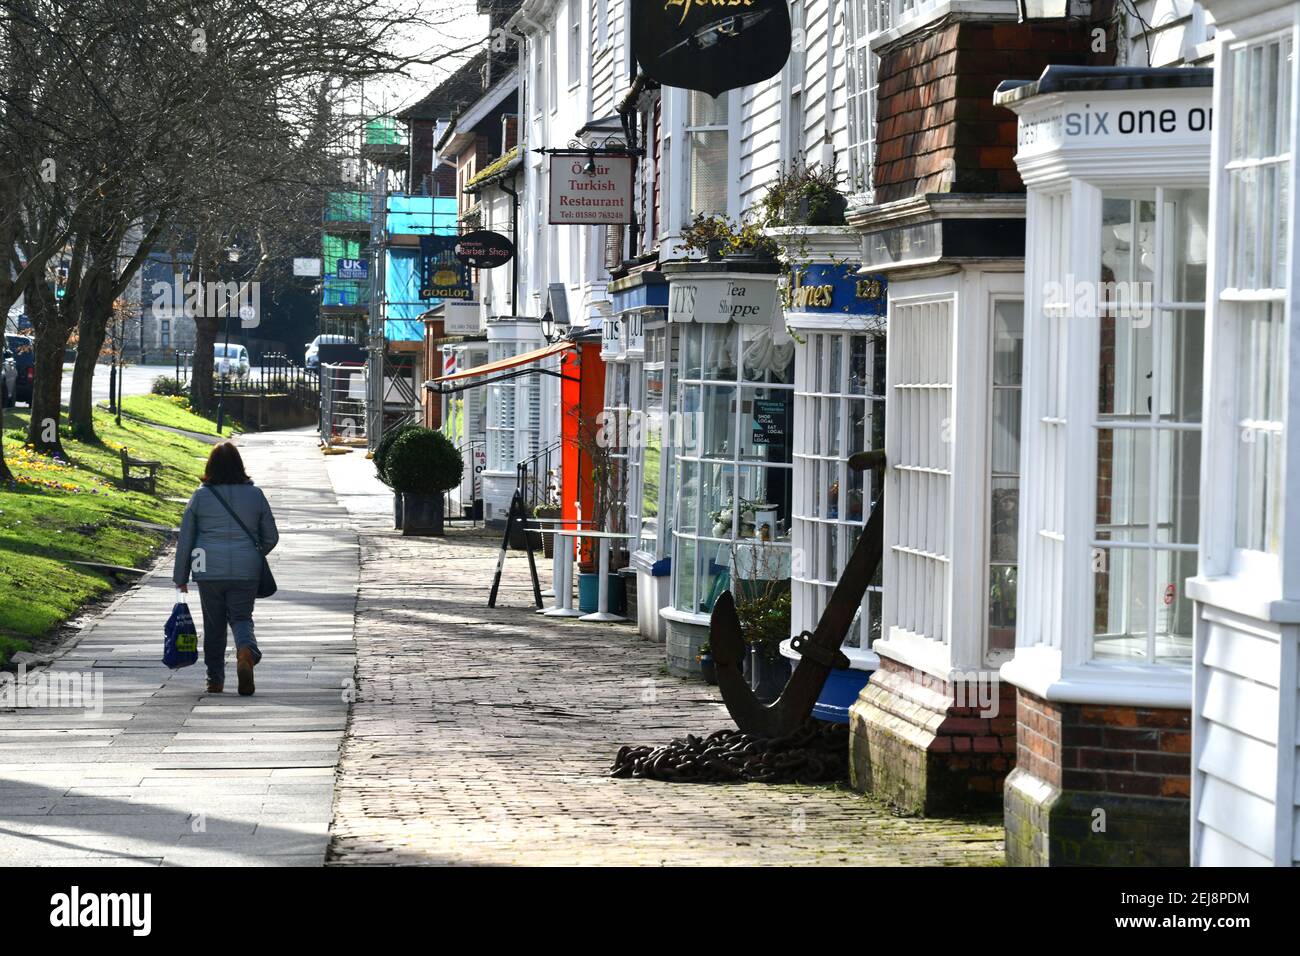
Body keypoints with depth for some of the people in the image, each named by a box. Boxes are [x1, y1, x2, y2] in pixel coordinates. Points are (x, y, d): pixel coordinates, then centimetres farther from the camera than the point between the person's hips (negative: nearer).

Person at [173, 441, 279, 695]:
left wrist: (180, 577, 11)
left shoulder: (200, 496, -1)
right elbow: (271, 537, 8)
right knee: (242, 618, 7)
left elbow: (185, 539, 3)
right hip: (246, 570, 0)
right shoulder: (255, 495, 2)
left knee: (214, 624, 12)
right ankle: (246, 651, -25)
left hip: (210, 570, 0)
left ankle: (215, 680, 17)